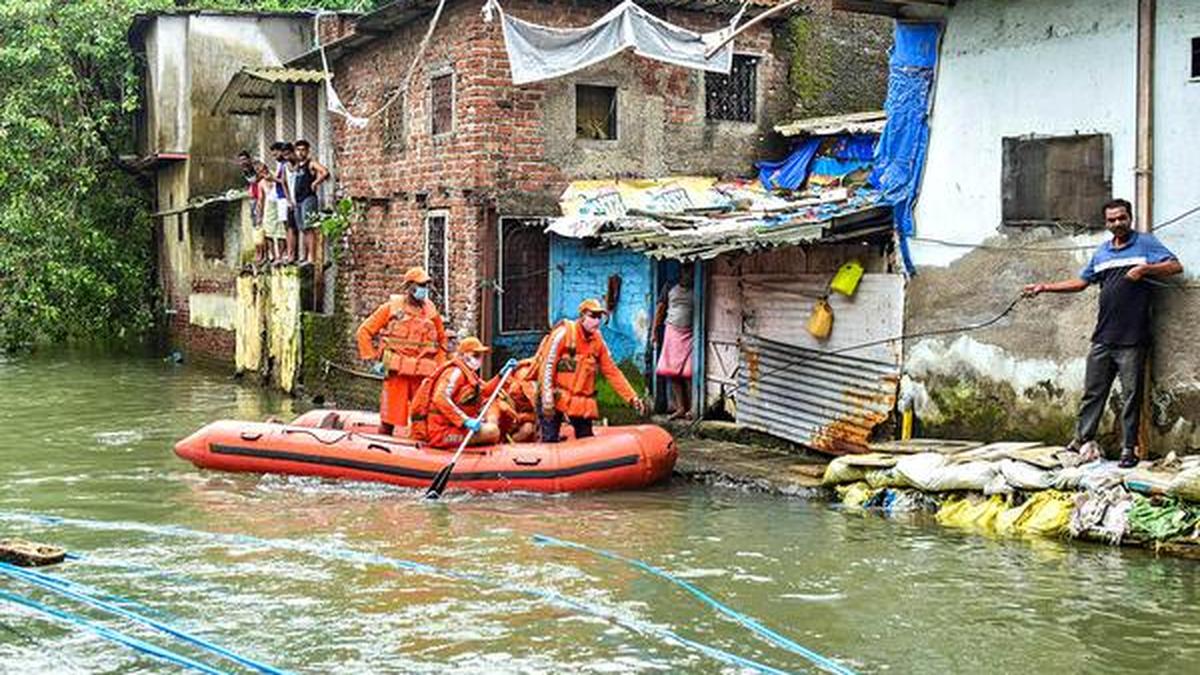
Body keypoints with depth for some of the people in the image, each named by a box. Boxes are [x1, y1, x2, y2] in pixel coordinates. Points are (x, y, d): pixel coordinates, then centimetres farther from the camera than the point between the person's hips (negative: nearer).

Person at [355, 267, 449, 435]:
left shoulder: (431, 311, 11)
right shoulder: (391, 307, 3)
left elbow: (442, 341, 23)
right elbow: (364, 332, 7)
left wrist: (438, 367, 11)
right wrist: (373, 358, 1)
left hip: (423, 373, 3)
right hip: (397, 371, -3)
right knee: (390, 416, -2)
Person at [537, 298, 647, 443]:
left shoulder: (598, 341, 5)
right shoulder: (564, 333, -12)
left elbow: (612, 372, 9)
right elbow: (547, 366, -14)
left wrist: (632, 398, 4)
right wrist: (547, 398, -19)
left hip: (582, 403, 6)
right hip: (557, 397, -5)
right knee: (550, 442, -8)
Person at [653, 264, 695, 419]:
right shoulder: (670, 289, 7)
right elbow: (660, 309, 11)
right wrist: (655, 331, 8)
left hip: (690, 334, -3)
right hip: (672, 332, 3)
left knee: (689, 373, -9)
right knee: (673, 372, 1)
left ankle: (692, 408, -3)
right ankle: (680, 407, 8)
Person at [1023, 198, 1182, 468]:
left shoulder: (1146, 243, 0)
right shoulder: (1102, 252, 16)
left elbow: (1176, 266, -9)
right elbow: (1081, 282, 24)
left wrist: (1145, 268, -21)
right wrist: (1045, 287, 18)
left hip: (1132, 339, -5)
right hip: (1103, 337, 5)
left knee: (1131, 394, 2)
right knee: (1093, 392, 9)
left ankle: (1129, 448, 9)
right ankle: (1081, 441, 17)